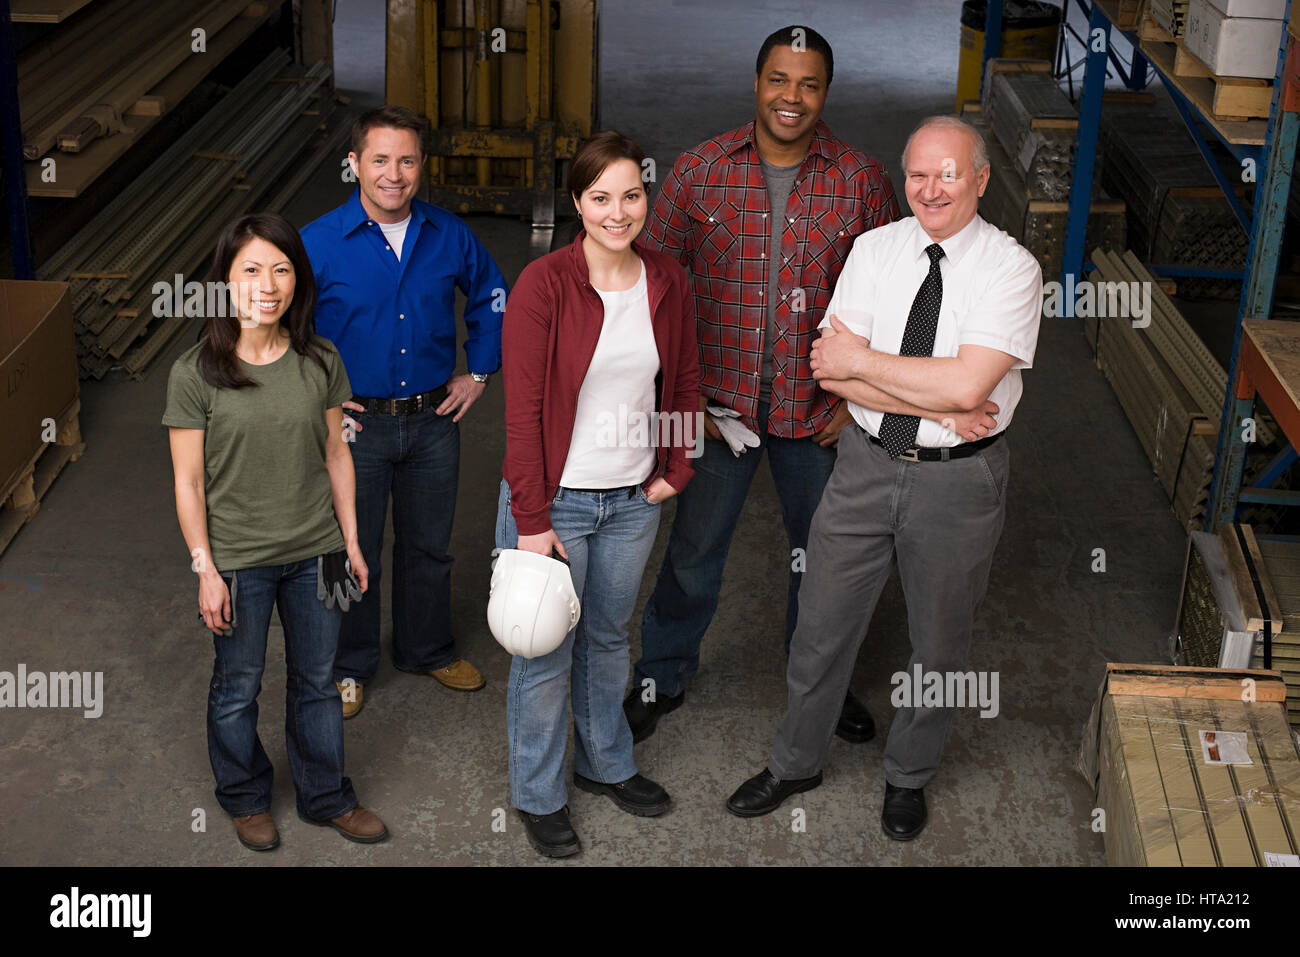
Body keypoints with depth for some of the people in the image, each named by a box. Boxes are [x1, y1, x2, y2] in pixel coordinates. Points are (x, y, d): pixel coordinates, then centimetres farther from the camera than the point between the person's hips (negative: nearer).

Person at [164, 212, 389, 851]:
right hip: (237, 560, -3)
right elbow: (188, 482, -9)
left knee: (317, 682, 17)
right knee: (238, 688, 14)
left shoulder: (320, 361, -3)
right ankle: (246, 799, 37)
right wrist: (205, 570, -10)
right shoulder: (195, 373, -13)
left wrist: (350, 540, 7)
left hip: (315, 553, 3)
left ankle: (326, 796, 36)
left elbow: (336, 453, 5)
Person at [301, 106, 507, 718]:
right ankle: (349, 665, 32)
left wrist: (479, 373, 8)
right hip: (355, 423, -3)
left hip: (434, 420, 3)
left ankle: (428, 649, 40)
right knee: (353, 553, 12)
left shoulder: (449, 236, -4)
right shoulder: (319, 244, -14)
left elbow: (492, 300, 14)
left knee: (429, 545, 18)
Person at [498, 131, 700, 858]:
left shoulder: (667, 282, -1)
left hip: (633, 500, 5)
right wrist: (531, 520, -16)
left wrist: (675, 471, 5)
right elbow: (522, 410, -16)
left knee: (610, 636, 22)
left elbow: (687, 382, 12)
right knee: (547, 654, 8)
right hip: (555, 499, -4)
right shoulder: (544, 285, -16)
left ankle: (606, 762, 42)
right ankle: (540, 796, 27)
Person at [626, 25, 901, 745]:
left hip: (818, 410, 1)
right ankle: (662, 677, 34)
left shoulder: (863, 183, -5)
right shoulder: (701, 170, -5)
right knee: (694, 551, 12)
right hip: (719, 400, 0)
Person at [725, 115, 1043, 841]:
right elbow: (831, 372, -12)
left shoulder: (1011, 268, -13)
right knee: (823, 626, 13)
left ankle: (909, 778, 40)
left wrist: (864, 361, -17)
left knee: (940, 644, 15)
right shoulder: (875, 250, -3)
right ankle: (796, 764, 36)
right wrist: (940, 405, -20)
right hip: (867, 463, 3)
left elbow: (967, 383, -26)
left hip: (959, 480, -2)